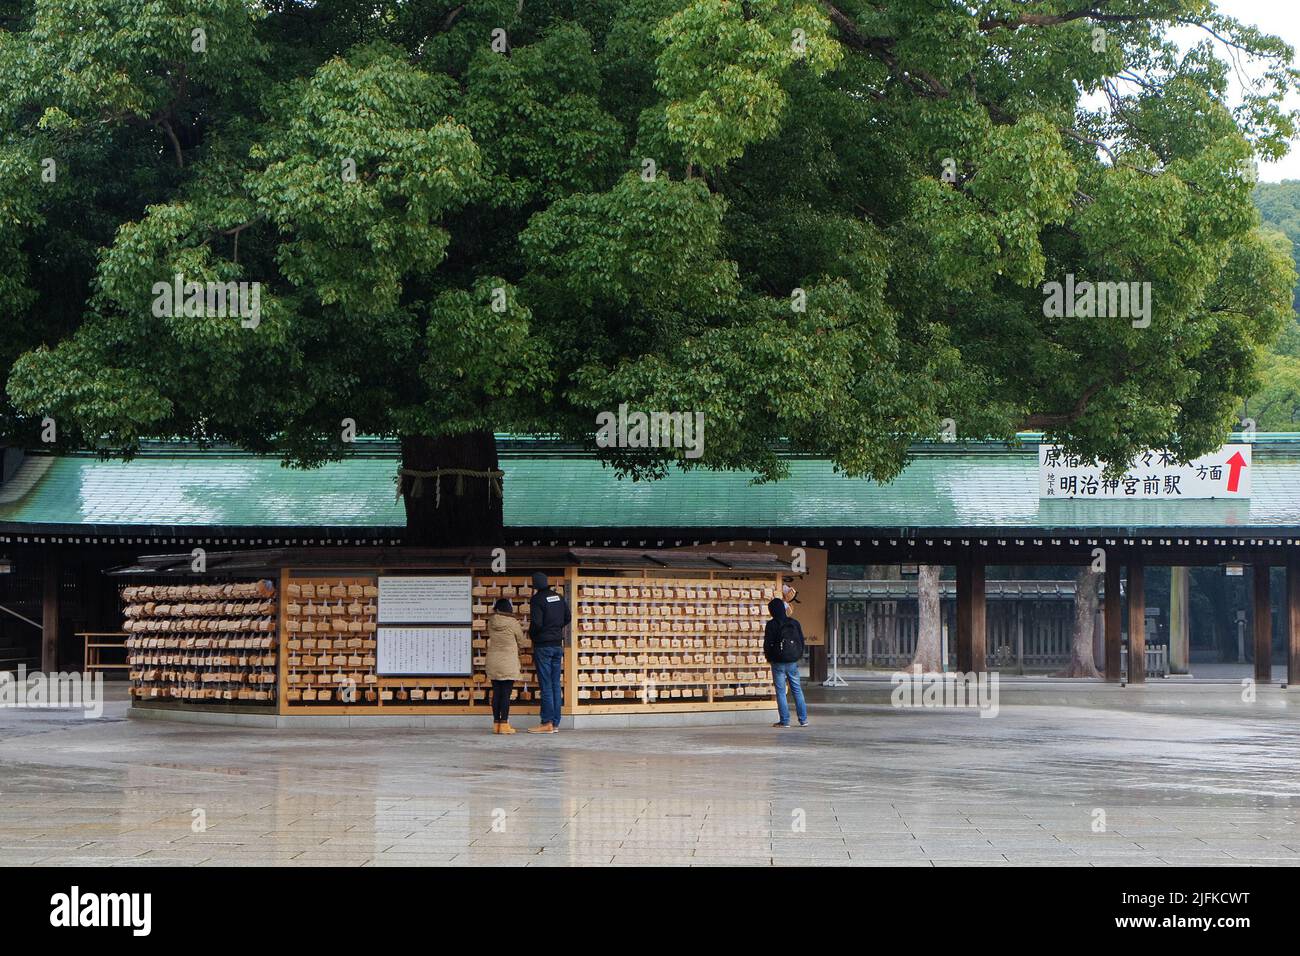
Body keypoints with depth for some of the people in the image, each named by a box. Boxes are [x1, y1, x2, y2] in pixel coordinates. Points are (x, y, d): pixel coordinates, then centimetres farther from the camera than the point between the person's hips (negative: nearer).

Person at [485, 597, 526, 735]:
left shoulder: (491, 622, 0)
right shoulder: (514, 624, -10)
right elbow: (521, 643, 0)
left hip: (493, 662, 4)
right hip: (509, 663, -4)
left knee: (496, 693, 8)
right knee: (506, 693, -3)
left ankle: (496, 723, 8)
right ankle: (504, 724, -5)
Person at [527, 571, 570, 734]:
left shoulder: (537, 600, -12)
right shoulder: (559, 598, 9)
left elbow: (536, 623, -19)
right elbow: (567, 618, 15)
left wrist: (531, 634, 0)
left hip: (543, 645, -7)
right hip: (558, 645, 7)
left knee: (546, 685, -5)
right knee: (556, 684, 8)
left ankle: (547, 723, -7)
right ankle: (555, 723, 8)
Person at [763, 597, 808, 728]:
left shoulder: (771, 625, -10)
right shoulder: (794, 623, 4)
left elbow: (767, 643, -7)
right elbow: (801, 641, 9)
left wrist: (769, 658, 9)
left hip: (778, 662, -4)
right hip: (793, 662, 4)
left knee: (781, 691, 1)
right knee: (797, 690, 10)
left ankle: (785, 721, 0)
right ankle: (803, 719, 8)